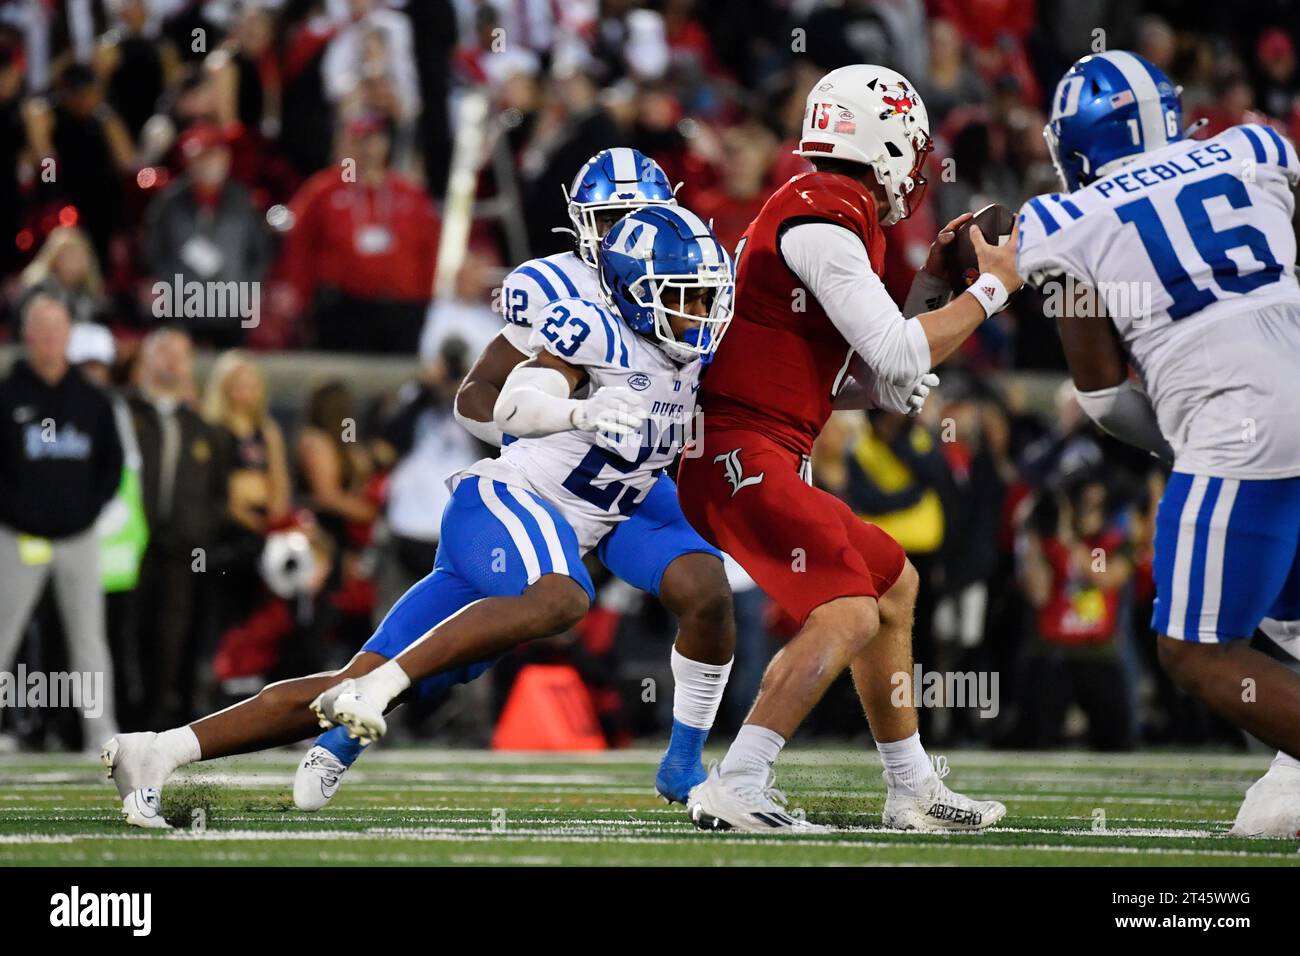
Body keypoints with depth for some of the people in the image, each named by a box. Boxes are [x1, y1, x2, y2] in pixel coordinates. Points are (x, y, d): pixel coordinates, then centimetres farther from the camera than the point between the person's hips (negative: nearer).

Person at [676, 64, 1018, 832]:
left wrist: (935, 282, 17)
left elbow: (885, 385, 21)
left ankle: (913, 790, 25)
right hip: (741, 456, -11)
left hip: (765, 464, 11)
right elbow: (899, 360, -17)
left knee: (895, 584, 19)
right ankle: (735, 791, -20)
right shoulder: (823, 218, -13)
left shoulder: (824, 216, 18)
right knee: (848, 614, -20)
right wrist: (992, 288, -7)